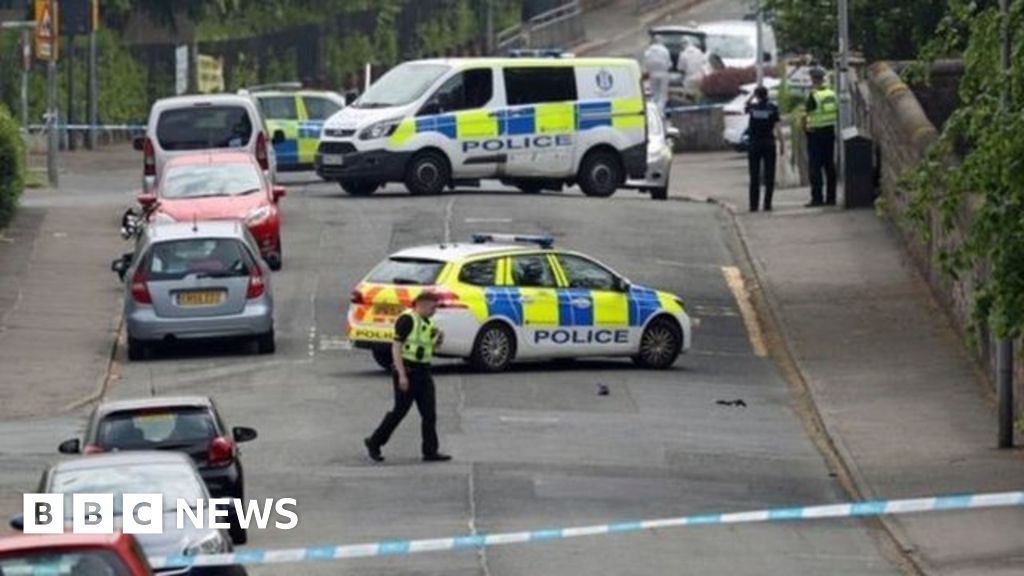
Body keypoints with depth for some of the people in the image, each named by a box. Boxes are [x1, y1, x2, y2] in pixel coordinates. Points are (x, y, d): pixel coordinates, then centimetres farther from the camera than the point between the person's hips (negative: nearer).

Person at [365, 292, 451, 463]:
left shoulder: (427, 322, 14)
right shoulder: (407, 320, -13)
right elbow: (396, 347, -18)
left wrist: (438, 340, 2)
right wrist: (402, 375, -23)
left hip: (423, 372, 8)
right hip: (407, 371, -8)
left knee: (429, 414, 1)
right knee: (400, 411, -1)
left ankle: (430, 451, 2)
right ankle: (374, 443, 13)